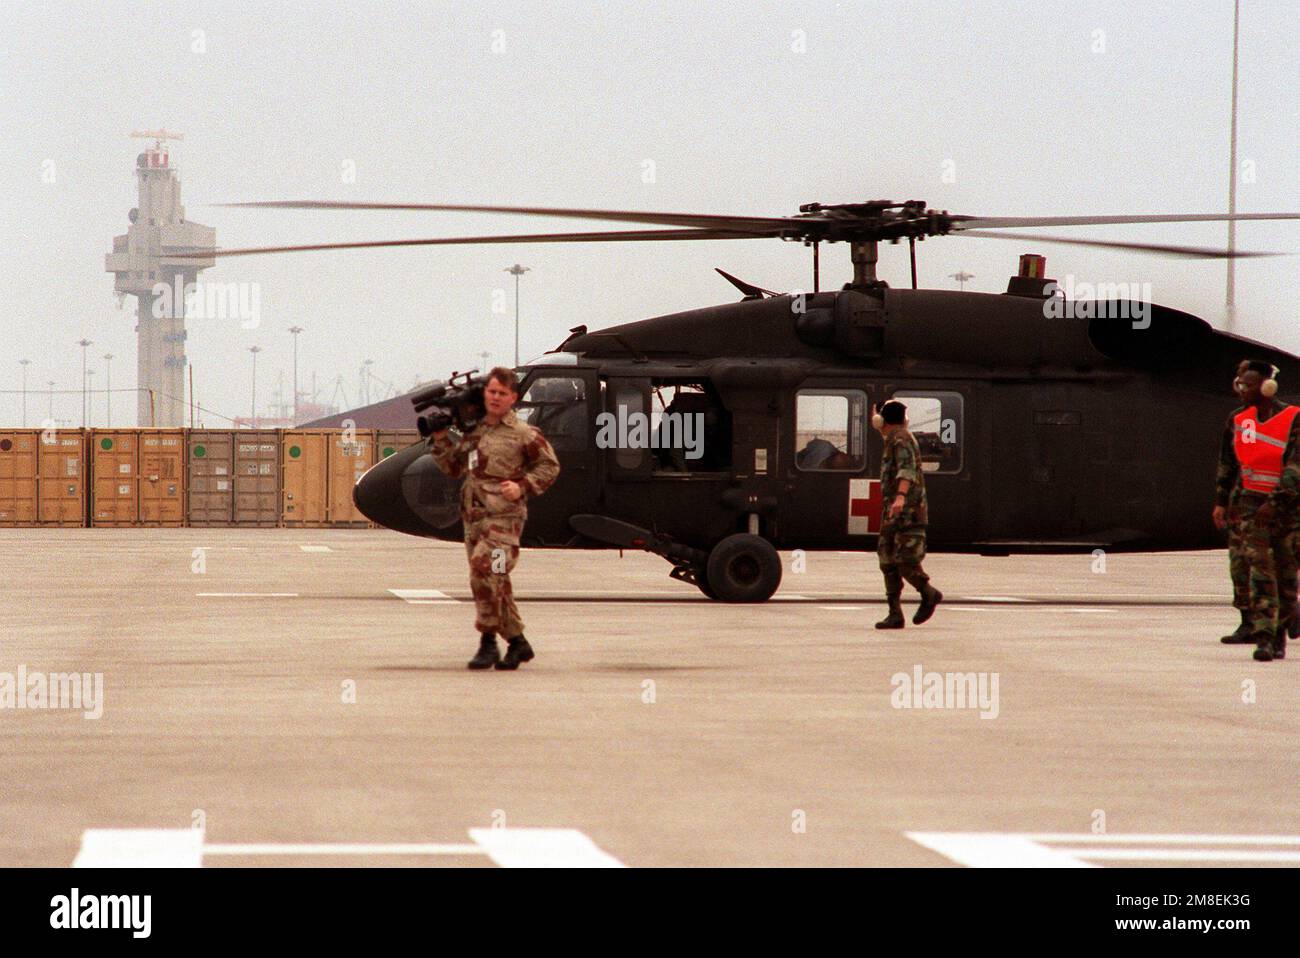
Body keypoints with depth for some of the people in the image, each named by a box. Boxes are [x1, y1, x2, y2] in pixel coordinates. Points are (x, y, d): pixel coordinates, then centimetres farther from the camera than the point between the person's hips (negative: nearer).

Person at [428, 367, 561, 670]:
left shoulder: (524, 434, -1)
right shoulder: (473, 432, 15)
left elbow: (549, 466, 5)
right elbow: (453, 468, 23)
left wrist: (522, 486, -8)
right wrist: (440, 439, 9)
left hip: (504, 517, -7)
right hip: (474, 517, 7)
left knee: (485, 569, -22)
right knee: (495, 585, 10)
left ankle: (488, 642, -16)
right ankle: (517, 642, 21)